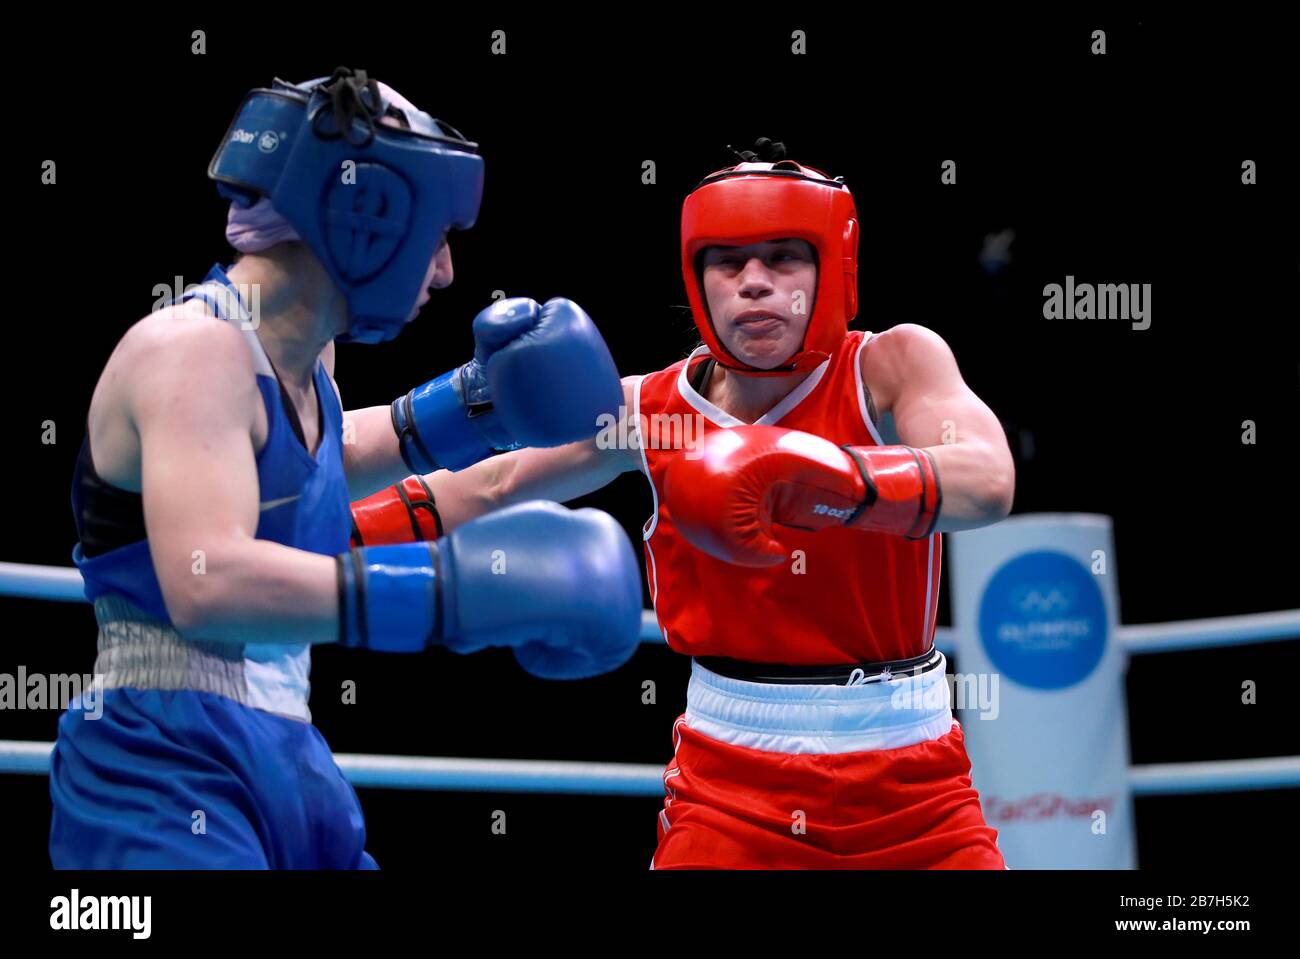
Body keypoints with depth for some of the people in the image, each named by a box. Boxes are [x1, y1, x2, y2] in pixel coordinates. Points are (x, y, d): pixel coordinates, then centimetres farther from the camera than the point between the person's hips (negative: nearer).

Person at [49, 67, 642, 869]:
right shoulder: (195, 352, -16)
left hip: (286, 762, 10)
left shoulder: (304, 360, 13)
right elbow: (207, 582, -33)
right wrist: (458, 587, -35)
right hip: (169, 779, -10)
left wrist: (473, 404, 22)